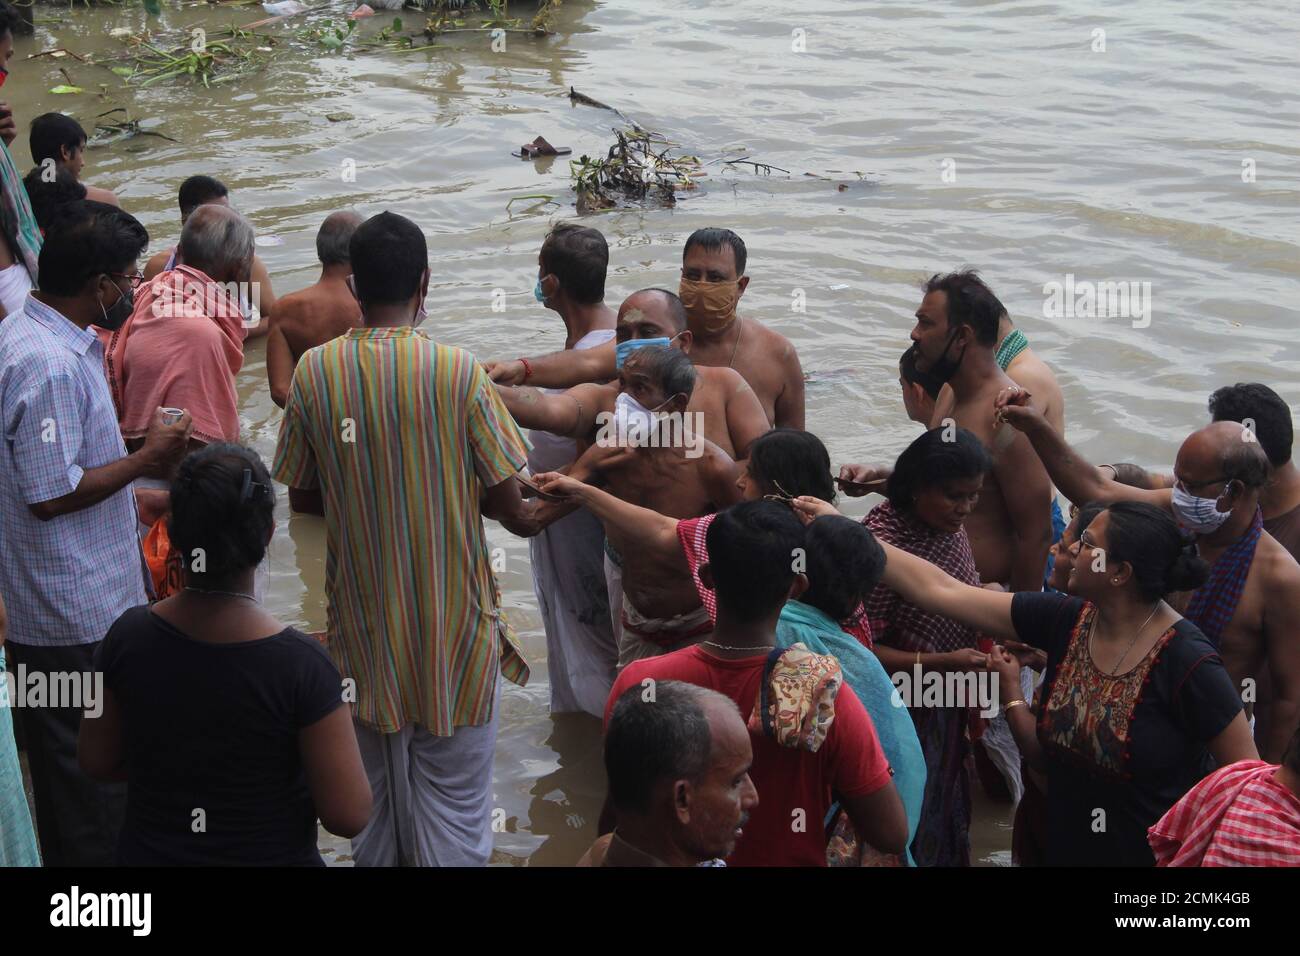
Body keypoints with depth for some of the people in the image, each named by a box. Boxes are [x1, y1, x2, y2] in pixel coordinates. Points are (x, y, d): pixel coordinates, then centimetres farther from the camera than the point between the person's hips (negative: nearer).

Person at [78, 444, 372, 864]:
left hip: (150, 852, 4)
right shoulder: (301, 664, -24)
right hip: (268, 855, -3)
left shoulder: (129, 636, -13)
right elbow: (348, 815, -20)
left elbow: (97, 761, 1)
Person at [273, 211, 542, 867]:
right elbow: (513, 511, -12)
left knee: (374, 802, 19)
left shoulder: (314, 372, -6)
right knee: (454, 809, 7)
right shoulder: (456, 373, -15)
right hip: (453, 627, -3)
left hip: (364, 624, 3)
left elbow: (302, 498, 4)